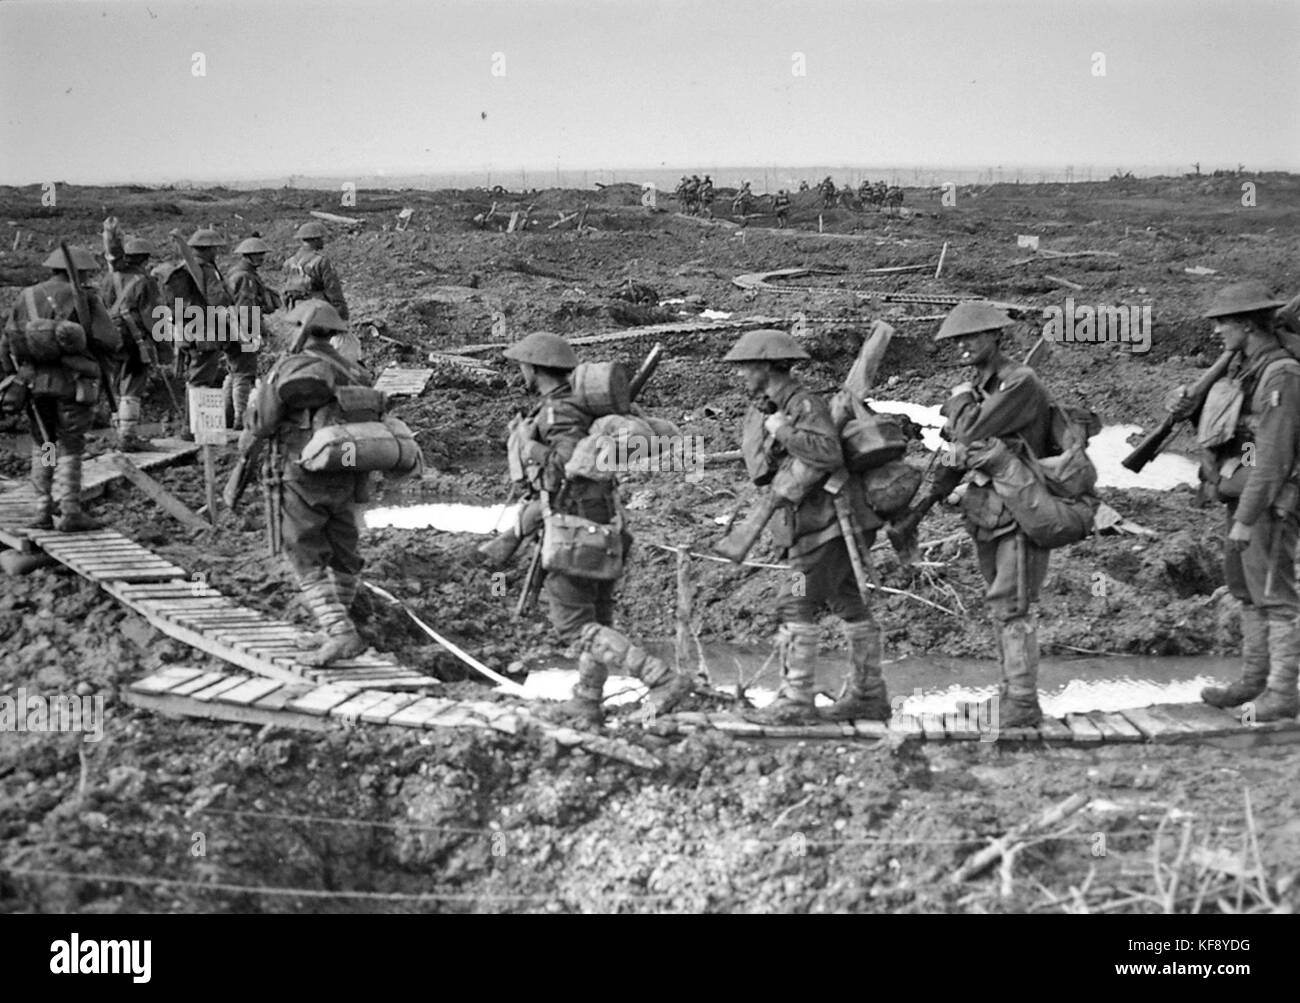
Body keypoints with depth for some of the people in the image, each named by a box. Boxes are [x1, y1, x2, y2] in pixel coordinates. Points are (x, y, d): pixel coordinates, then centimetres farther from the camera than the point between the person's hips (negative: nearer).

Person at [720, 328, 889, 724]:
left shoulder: (806, 405, -15)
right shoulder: (764, 412, 14)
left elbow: (829, 454, -31)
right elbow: (760, 468, 3)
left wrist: (783, 431, -22)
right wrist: (774, 439, -16)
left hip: (826, 525, -10)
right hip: (816, 524, 10)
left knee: (796, 606, -11)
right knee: (848, 605, 13)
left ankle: (796, 701, -10)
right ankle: (869, 695, 20)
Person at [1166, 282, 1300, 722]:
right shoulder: (1245, 367, 11)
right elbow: (1221, 423, 21)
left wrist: (1245, 518, -25)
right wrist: (1188, 409, 1)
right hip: (1243, 500, 10)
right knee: (1246, 591, 16)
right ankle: (1254, 680, 26)